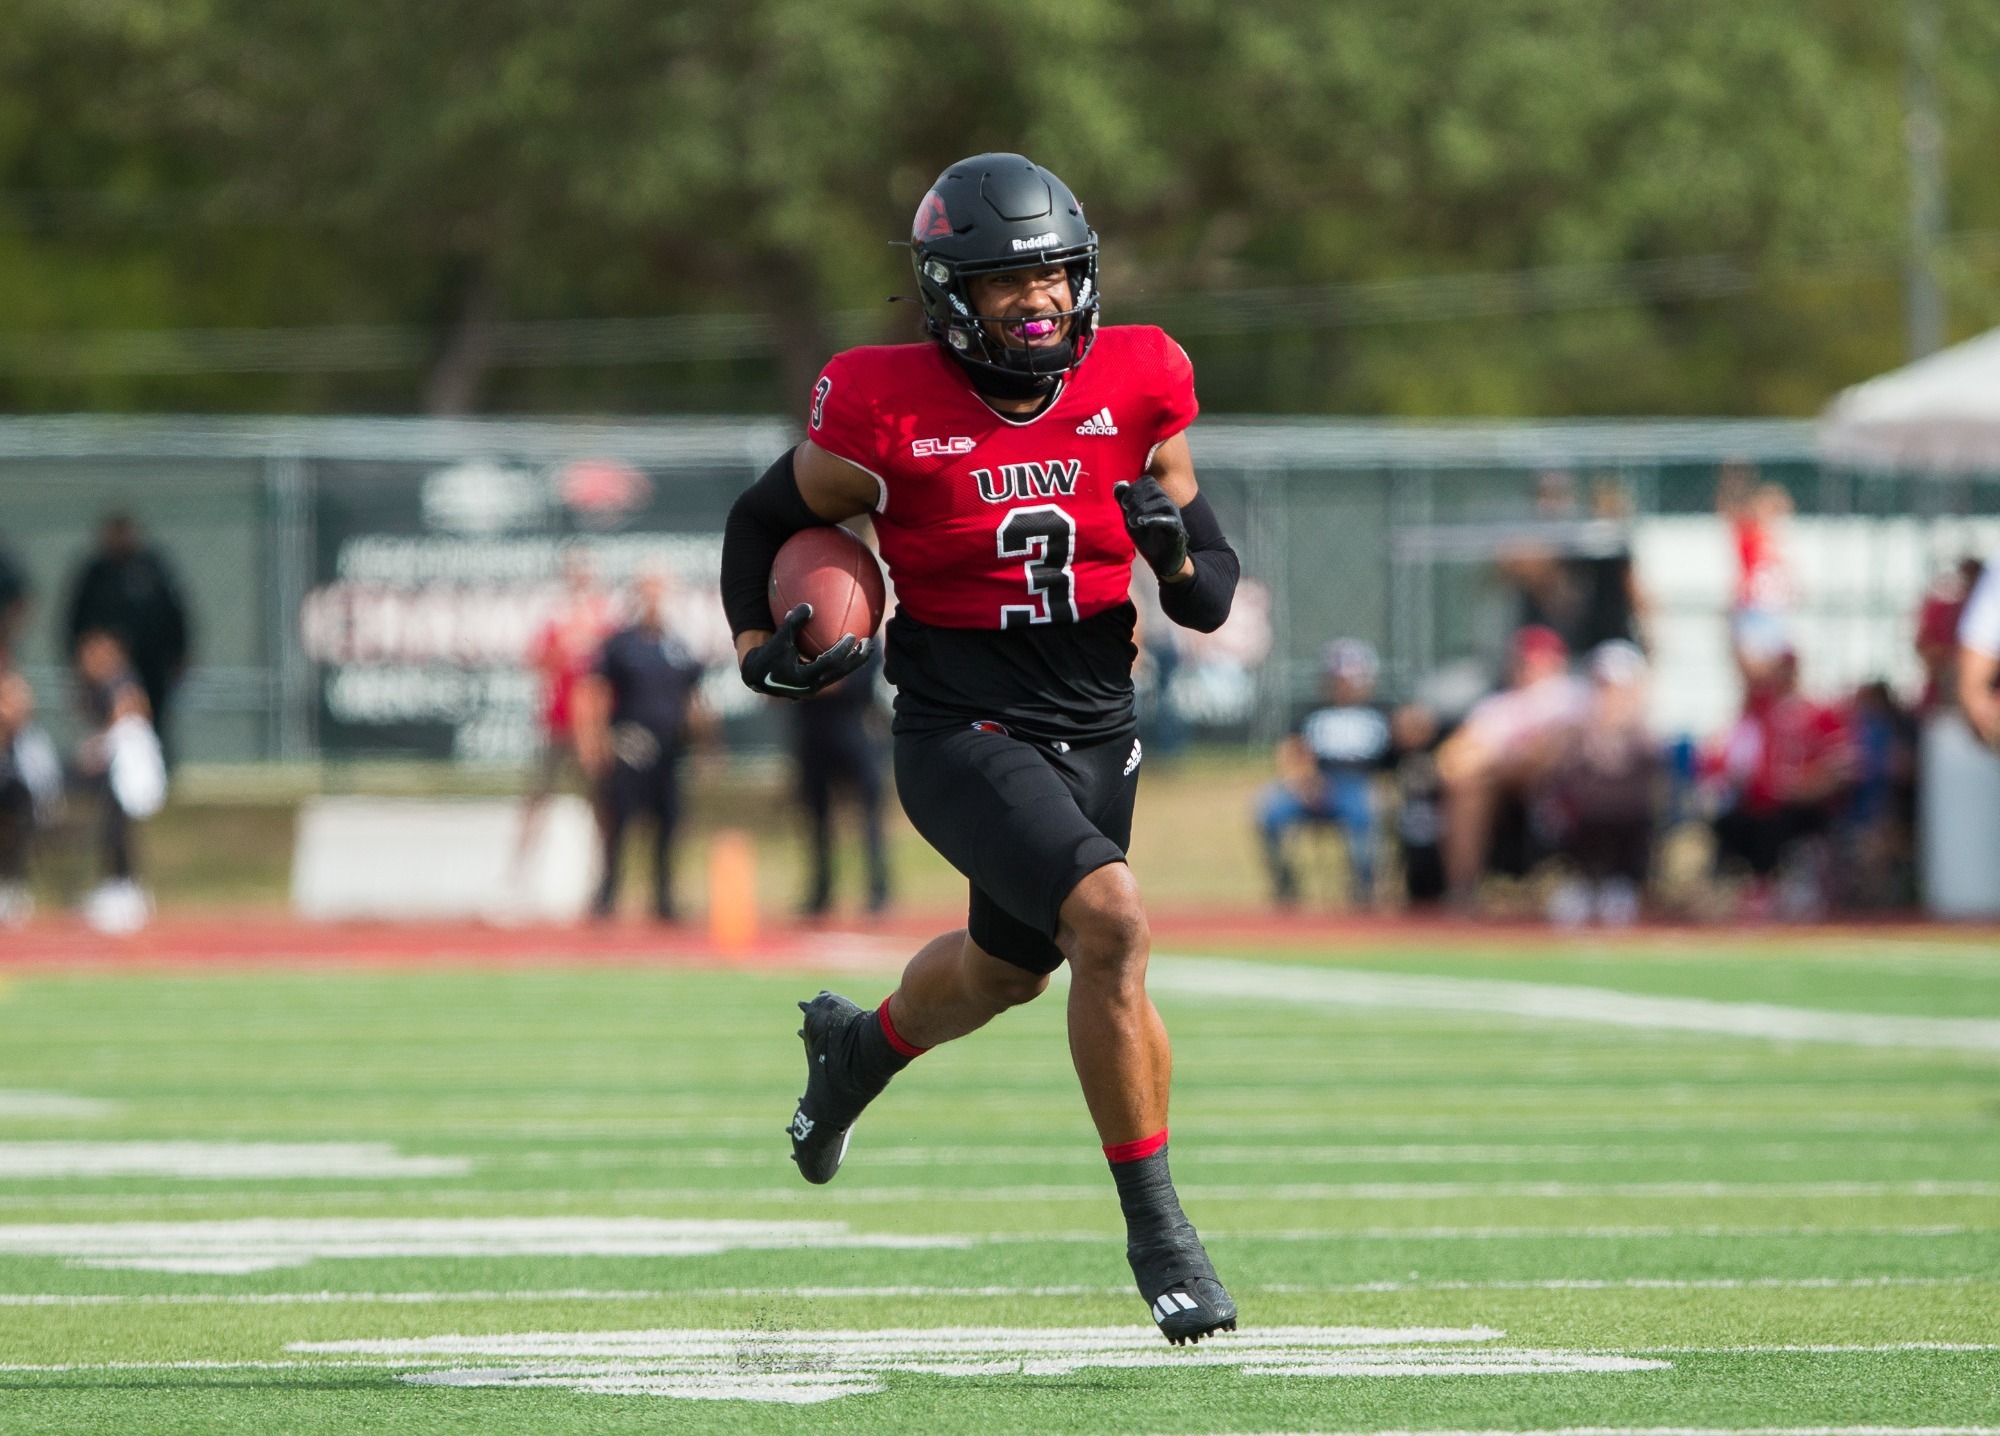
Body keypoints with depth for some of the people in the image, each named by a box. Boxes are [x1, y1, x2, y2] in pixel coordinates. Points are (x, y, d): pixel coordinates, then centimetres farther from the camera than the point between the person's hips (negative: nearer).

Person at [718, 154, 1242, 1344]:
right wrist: (763, 650, -11)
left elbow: (1214, 598, 1)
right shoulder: (891, 412, -14)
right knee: (1112, 922, -26)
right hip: (962, 733, -5)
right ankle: (1155, 1225, -16)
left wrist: (1174, 551, -21)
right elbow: (768, 521, 4)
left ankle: (863, 1044, 61)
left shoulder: (1135, 389, -5)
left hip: (1096, 732, 5)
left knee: (1008, 971, 25)